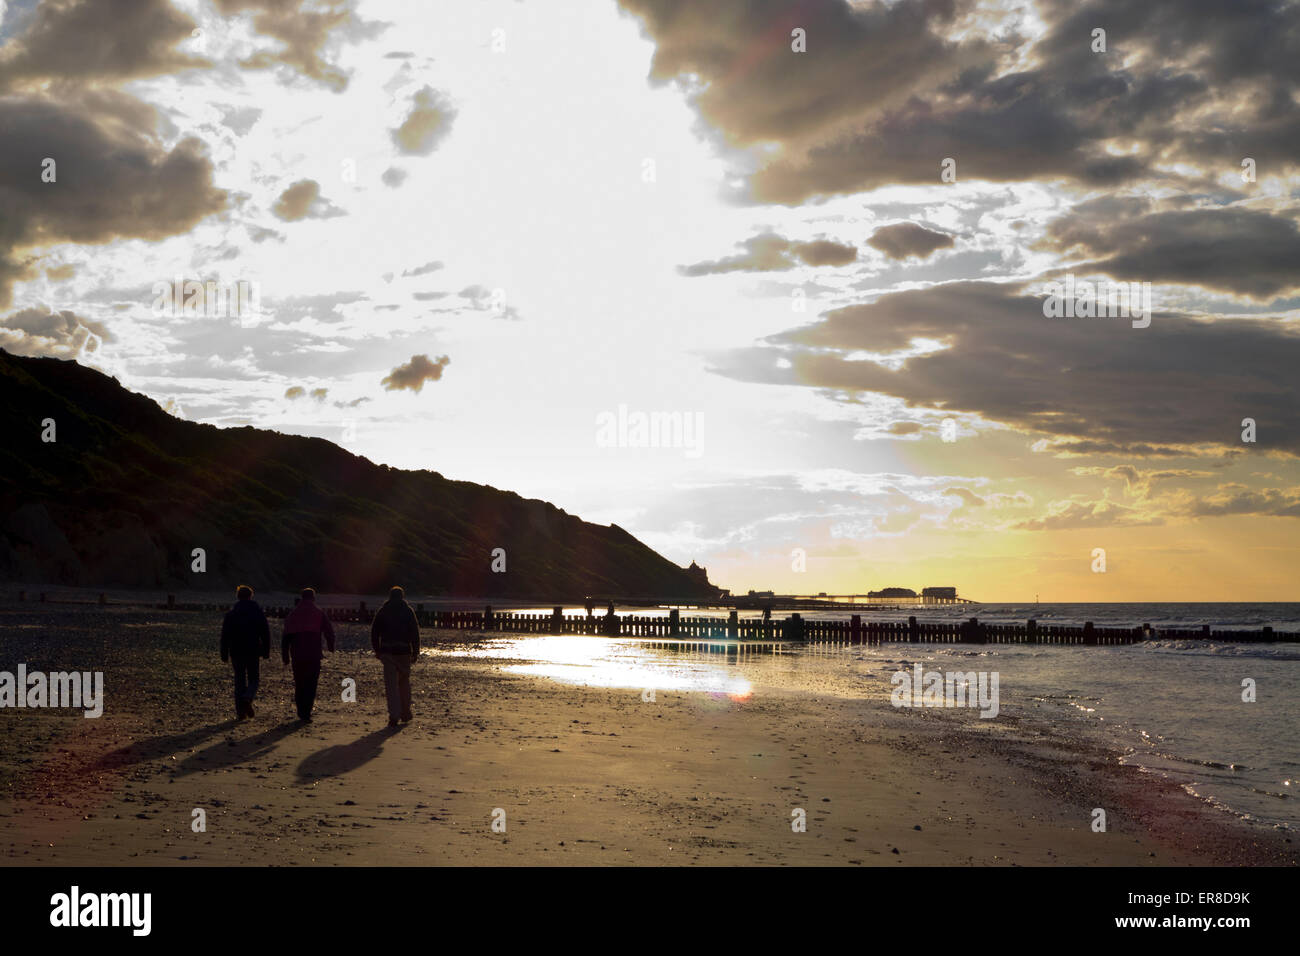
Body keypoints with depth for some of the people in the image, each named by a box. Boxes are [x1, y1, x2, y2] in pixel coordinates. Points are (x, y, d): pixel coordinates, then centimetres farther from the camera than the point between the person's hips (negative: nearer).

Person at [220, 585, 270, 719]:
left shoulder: (230, 614, -1)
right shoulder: (258, 613, 0)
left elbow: (225, 636, -1)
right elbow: (266, 634, 1)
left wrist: (224, 655, 4)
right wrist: (266, 652, 8)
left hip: (237, 653, 0)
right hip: (253, 652, 0)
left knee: (239, 680, 9)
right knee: (253, 679, 10)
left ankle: (240, 712, 5)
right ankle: (248, 698, -21)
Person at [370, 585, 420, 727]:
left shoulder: (382, 612, 6)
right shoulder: (408, 611, 1)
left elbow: (374, 632, 6)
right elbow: (415, 633, -2)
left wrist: (377, 650, 13)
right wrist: (415, 652, 2)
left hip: (387, 652, 0)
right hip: (404, 652, 0)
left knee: (391, 684, -1)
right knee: (404, 682, 16)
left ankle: (394, 716, -11)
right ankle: (405, 713, 21)